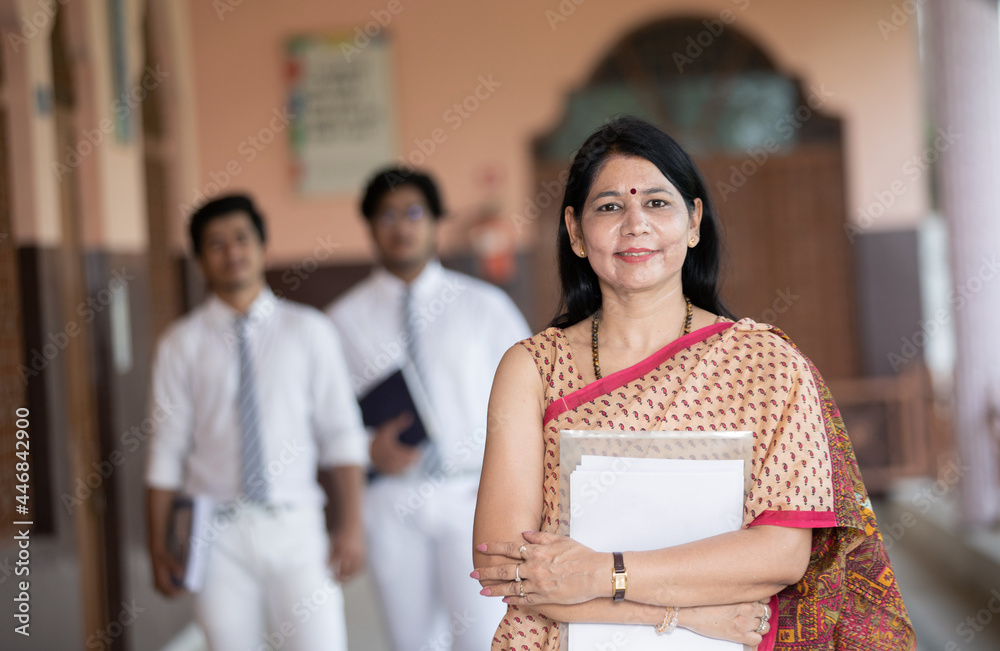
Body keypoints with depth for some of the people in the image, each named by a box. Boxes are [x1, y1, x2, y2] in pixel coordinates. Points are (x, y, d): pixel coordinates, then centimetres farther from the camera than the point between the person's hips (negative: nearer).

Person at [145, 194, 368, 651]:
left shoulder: (310, 331, 5)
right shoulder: (182, 344, 4)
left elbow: (341, 435, 3)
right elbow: (167, 450, 5)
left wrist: (351, 526, -4)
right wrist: (158, 547, 3)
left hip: (295, 527, 0)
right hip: (219, 531, 0)